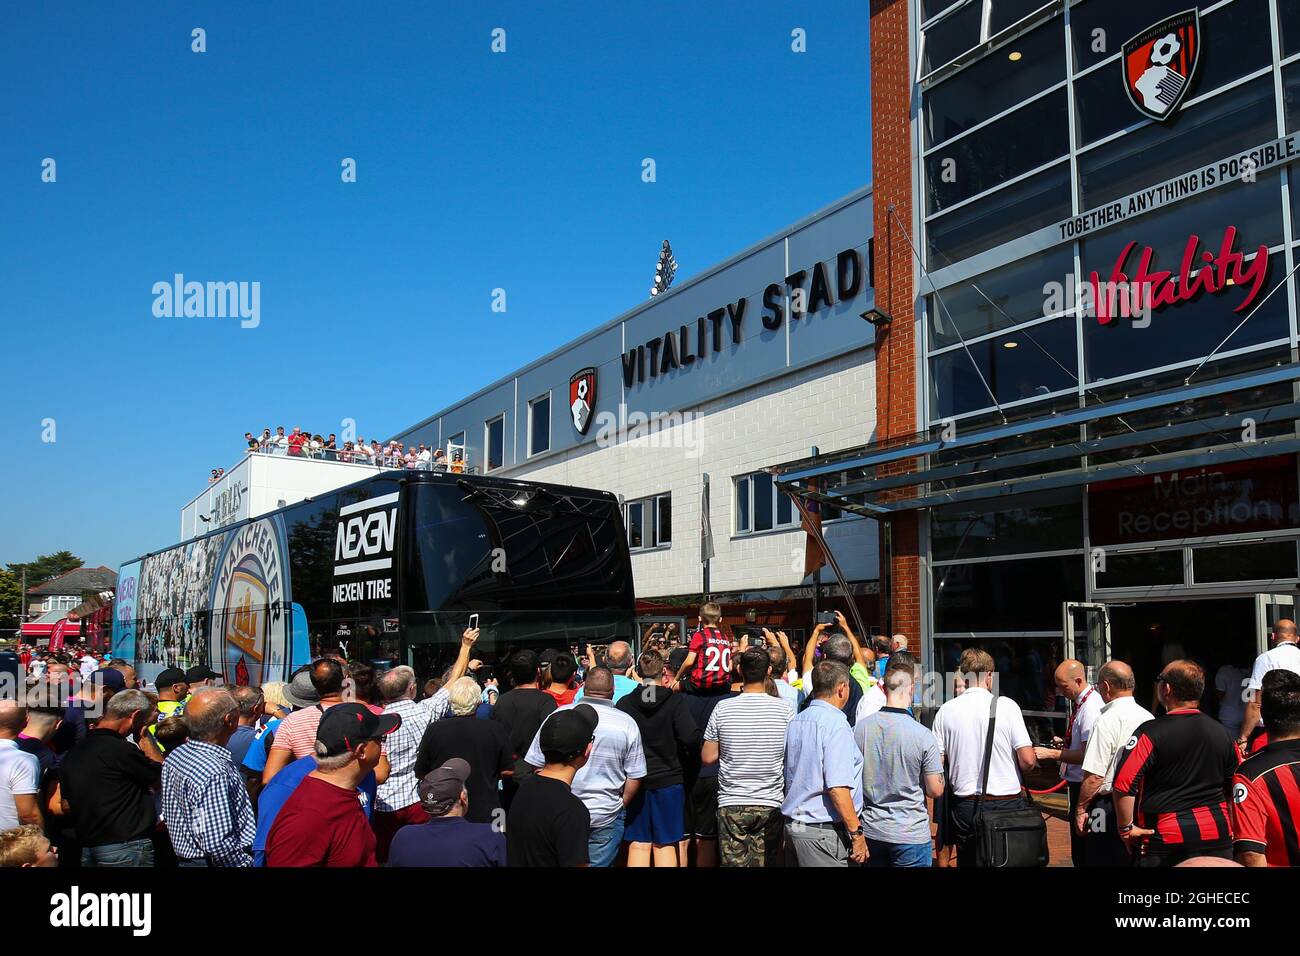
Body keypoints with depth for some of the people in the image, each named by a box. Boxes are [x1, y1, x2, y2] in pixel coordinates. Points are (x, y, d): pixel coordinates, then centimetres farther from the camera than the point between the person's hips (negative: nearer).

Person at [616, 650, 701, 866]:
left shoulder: (625, 703, -6)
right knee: (665, 845, 10)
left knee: (638, 845, 9)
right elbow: (691, 738, -19)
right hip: (668, 781, -1)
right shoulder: (676, 701, -11)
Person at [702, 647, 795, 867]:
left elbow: (708, 757, 0)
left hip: (731, 804, 0)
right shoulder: (785, 709, -7)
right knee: (767, 861, 11)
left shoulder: (722, 708, -7)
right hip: (771, 804, 1)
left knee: (733, 862, 5)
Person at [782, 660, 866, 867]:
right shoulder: (836, 725, -15)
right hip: (823, 832, -8)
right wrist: (856, 833, -15)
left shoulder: (795, 722, 11)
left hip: (792, 825, 8)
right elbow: (837, 788, -21)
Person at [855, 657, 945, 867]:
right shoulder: (923, 736, -16)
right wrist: (938, 765, 10)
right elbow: (935, 791, -8)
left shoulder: (859, 729, -5)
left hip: (871, 831, 4)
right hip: (911, 834, -4)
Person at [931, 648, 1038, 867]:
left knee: (967, 860, 13)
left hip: (965, 806, 2)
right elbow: (1028, 761, -10)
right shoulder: (1007, 706, -7)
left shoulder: (946, 711, -2)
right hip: (1007, 804, -2)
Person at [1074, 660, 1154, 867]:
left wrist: (1081, 809, -9)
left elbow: (1094, 776, -19)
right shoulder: (1149, 718, 4)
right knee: (1135, 861, 17)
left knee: (1099, 860, 2)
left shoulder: (1107, 721, -17)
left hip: (1109, 808, -7)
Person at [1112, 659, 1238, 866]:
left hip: (1165, 836, -5)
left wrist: (1126, 828, -10)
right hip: (1217, 837, 5)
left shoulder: (1151, 733, -15)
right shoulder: (1221, 732, 3)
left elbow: (1123, 783, -22)